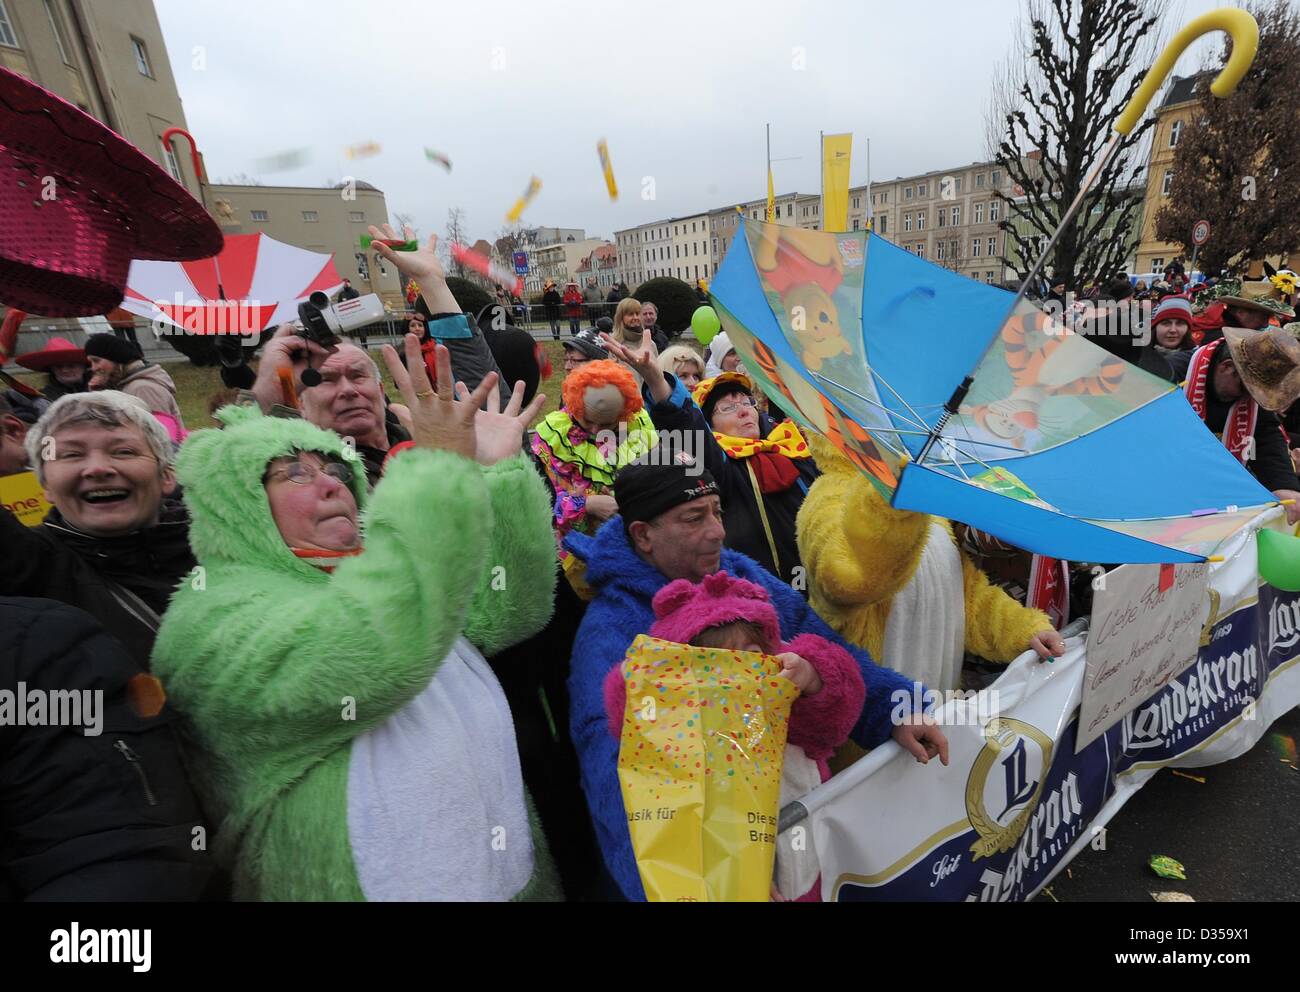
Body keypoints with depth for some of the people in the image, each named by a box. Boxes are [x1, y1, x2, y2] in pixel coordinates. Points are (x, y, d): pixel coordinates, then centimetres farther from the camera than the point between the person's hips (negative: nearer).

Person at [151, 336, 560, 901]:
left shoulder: (379, 577, 8)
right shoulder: (216, 614, -14)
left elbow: (508, 612, -4)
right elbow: (377, 653, -33)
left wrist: (501, 472, -12)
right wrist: (440, 468, -33)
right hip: (374, 886, -7)